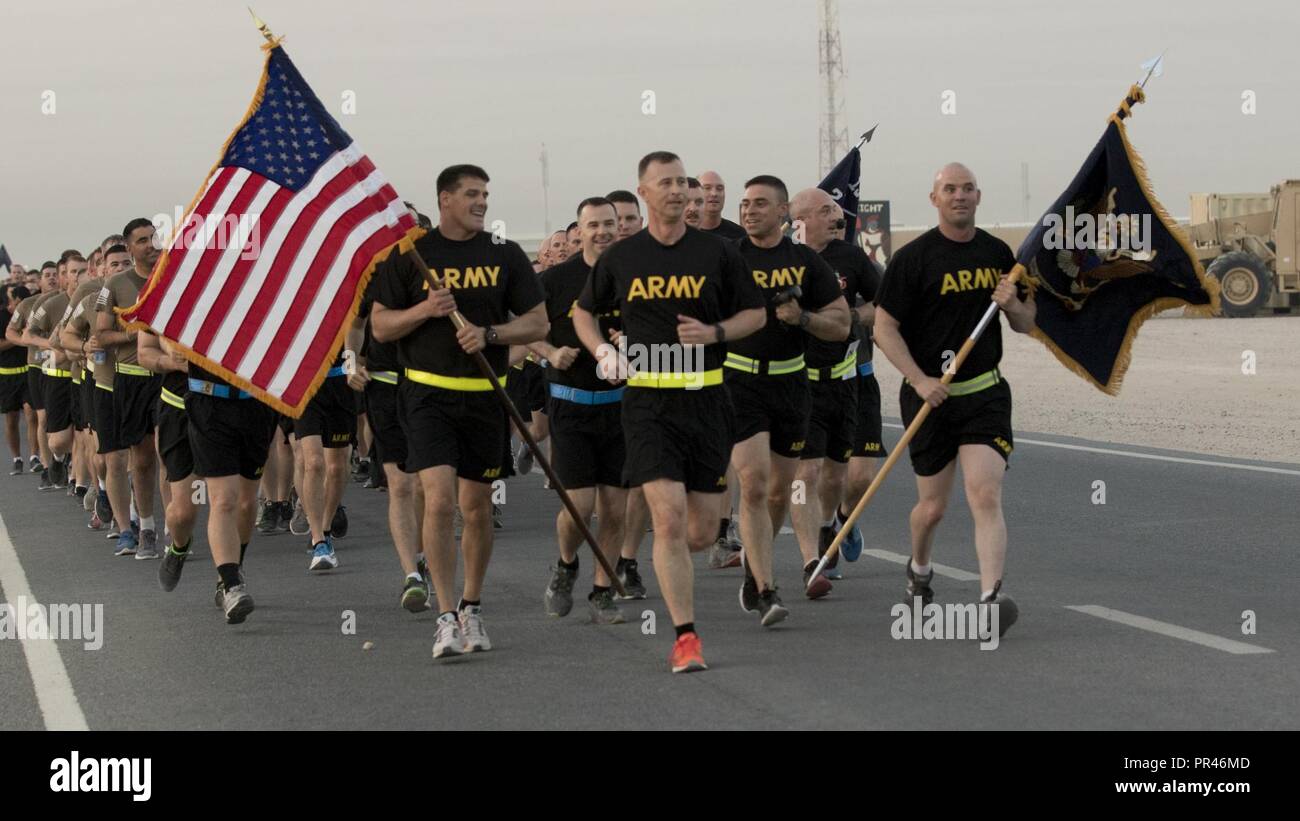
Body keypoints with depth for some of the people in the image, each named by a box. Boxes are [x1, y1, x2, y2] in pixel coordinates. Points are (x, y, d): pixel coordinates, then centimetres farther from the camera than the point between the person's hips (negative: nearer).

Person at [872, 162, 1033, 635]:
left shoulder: (997, 254, 8)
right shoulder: (914, 257, -5)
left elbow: (1026, 325, 16)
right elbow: (884, 328, -6)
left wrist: (1013, 304, -8)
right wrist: (920, 381, -16)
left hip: (986, 393, 2)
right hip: (930, 395, -2)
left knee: (985, 495, -14)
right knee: (933, 505, 8)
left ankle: (991, 598, -22)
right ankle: (919, 570, 39)